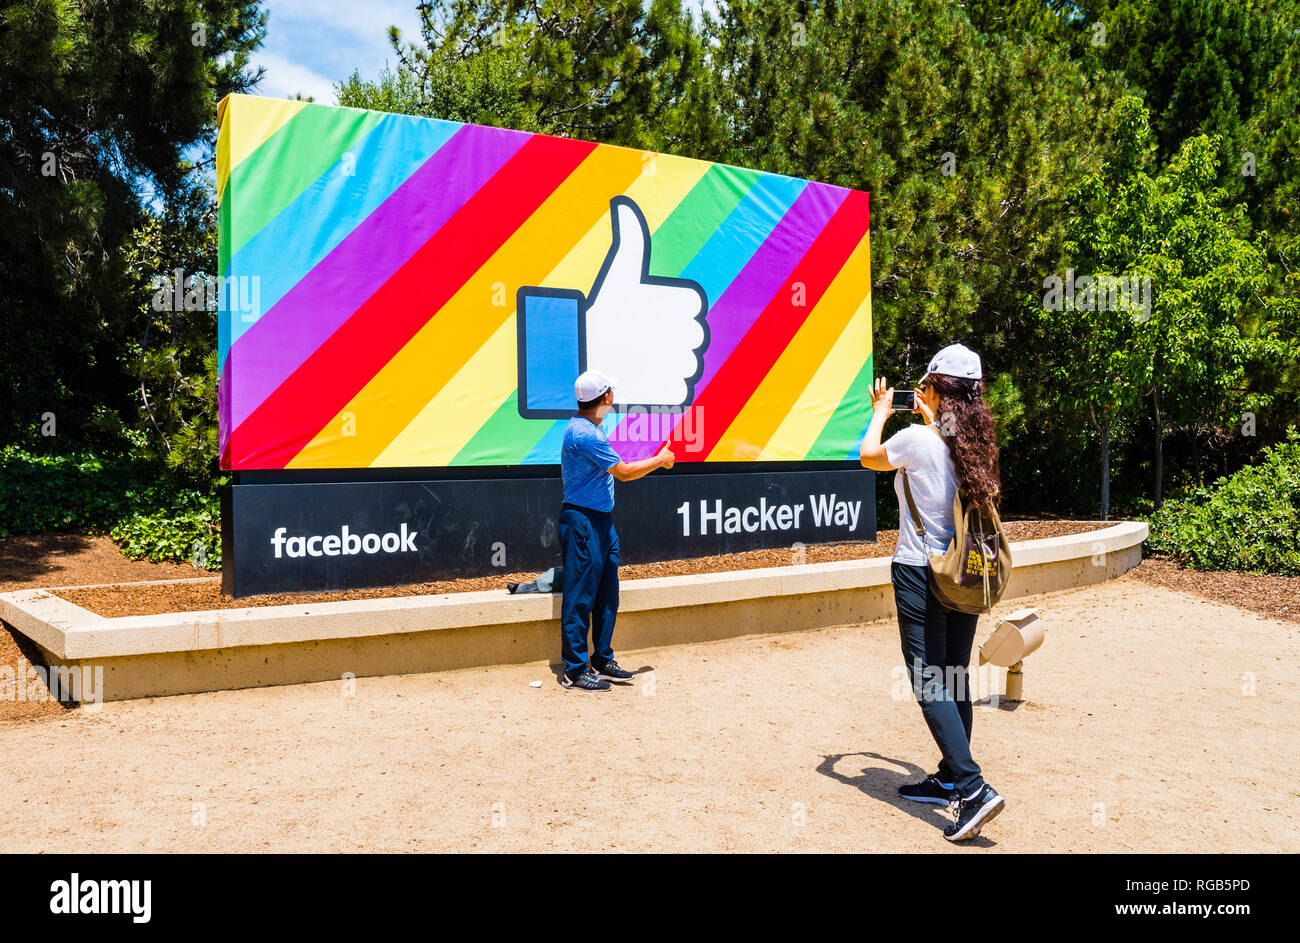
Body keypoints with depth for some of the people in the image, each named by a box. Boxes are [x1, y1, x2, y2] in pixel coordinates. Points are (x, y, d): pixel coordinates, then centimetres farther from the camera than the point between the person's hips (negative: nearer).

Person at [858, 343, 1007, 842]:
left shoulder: (917, 439, -15)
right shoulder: (977, 442, 3)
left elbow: (869, 456, 3)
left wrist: (881, 412, 19)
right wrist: (930, 418, 35)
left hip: (920, 573, -7)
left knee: (931, 683, -5)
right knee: (955, 678, 15)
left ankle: (973, 787, -13)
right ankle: (949, 780, 25)